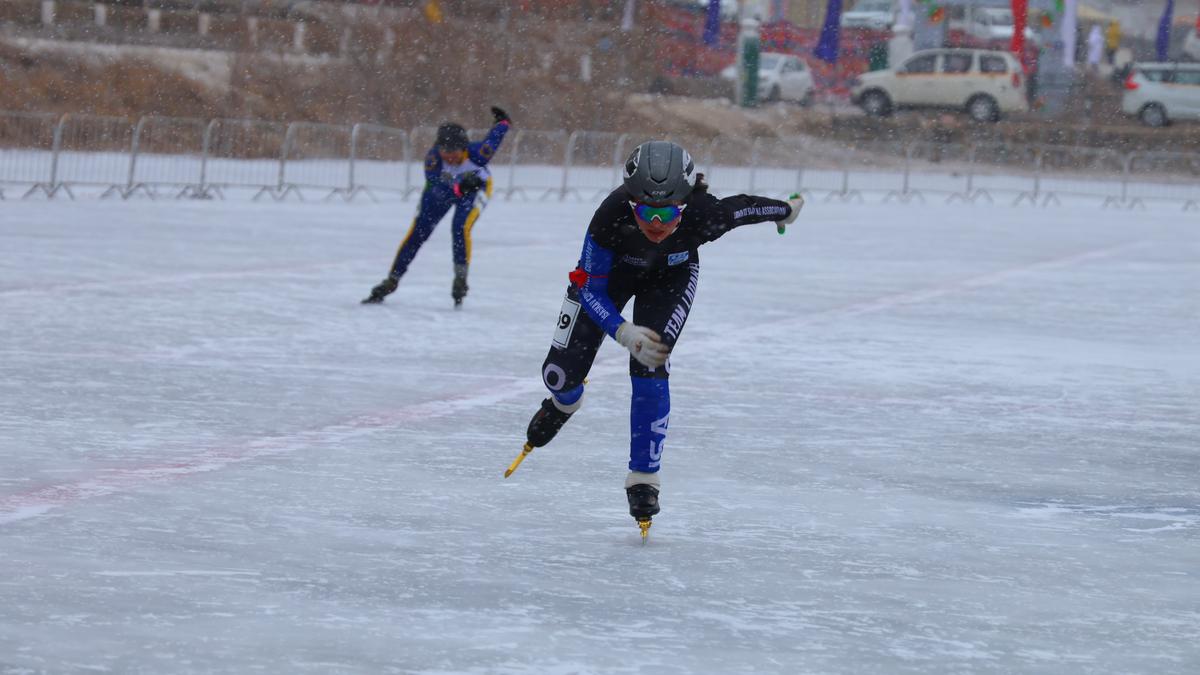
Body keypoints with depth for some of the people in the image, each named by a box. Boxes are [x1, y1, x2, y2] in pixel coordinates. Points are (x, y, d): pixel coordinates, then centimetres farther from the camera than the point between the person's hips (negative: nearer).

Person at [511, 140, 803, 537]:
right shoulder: (611, 216, -42)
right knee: (561, 373, -2)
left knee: (650, 370, -17)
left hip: (671, 276, 0)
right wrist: (624, 332, -47)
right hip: (611, 270, 0)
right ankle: (563, 404, 38)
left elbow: (743, 208, -15)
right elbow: (592, 292, -31)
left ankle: (643, 478, 1)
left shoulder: (704, 216, -39)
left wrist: (785, 210, 5)